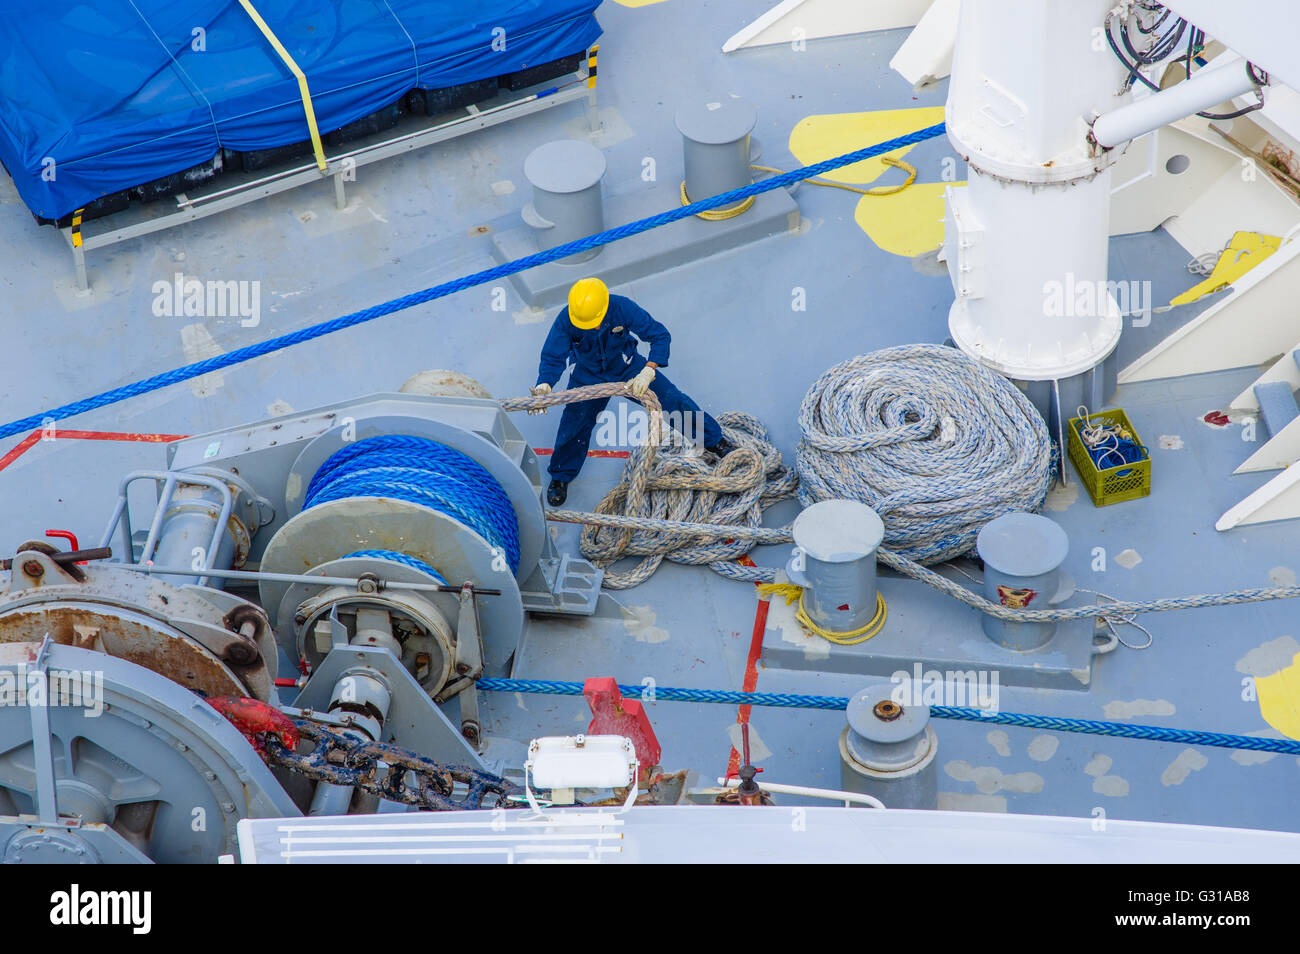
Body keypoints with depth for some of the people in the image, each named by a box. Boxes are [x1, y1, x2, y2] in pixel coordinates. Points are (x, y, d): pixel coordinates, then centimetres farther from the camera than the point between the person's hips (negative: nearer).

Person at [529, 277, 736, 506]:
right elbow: (553, 358, -23)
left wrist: (647, 372, -37)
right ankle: (560, 477, 24)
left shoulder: (623, 308, -33)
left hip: (627, 368, 0)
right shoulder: (565, 320, -30)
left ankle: (714, 441, 20)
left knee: (673, 401, -1)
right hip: (588, 377, 0)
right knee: (574, 424, -3)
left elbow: (660, 335, -26)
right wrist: (544, 385, -44)